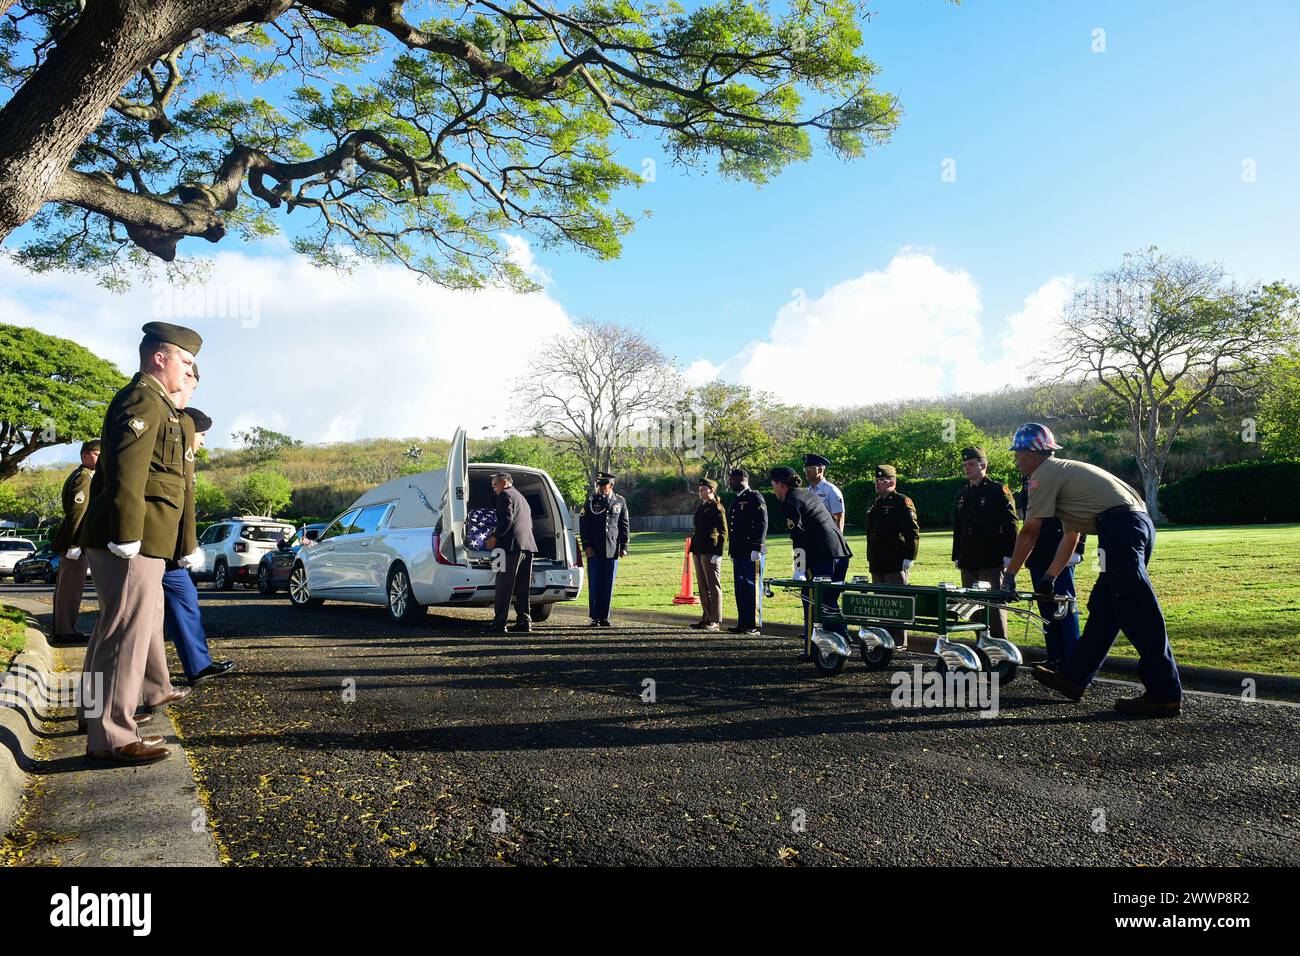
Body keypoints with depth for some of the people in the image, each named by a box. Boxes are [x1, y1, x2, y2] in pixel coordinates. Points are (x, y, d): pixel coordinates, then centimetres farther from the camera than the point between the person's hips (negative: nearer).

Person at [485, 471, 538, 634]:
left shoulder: (505, 495, 0)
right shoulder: (522, 498, 27)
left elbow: (507, 519, -14)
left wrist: (495, 537, -9)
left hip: (512, 545, -9)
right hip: (527, 545, 9)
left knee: (504, 587, -7)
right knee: (521, 588, 9)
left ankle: (499, 623, -8)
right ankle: (524, 621, 7)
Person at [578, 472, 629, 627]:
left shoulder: (620, 502, 8)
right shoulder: (591, 500, 3)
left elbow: (625, 525, 10)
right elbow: (583, 523, 2)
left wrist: (624, 547, 3)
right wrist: (586, 545, -6)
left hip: (612, 550, 1)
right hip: (594, 550, -1)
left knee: (608, 585, 4)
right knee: (594, 584, 0)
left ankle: (604, 617, 12)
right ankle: (595, 617, 7)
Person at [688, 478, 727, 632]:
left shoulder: (716, 507, -8)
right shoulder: (700, 507, 18)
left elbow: (723, 532, -12)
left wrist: (718, 553, -17)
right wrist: (694, 549, 18)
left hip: (710, 552, -9)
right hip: (698, 552, 9)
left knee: (713, 586, -4)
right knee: (703, 586, 12)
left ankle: (716, 622, 0)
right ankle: (706, 618, 19)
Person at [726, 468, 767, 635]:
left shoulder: (755, 498, -8)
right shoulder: (736, 500, 19)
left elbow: (762, 524, -15)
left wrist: (756, 549, -20)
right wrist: (731, 550, 21)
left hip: (751, 553, -9)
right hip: (738, 553, 9)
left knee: (752, 587, -4)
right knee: (740, 588, 11)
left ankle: (754, 625, 1)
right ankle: (743, 623, 17)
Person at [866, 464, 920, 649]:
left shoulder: (902, 502, -7)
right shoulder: (876, 504, 17)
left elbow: (913, 532, -13)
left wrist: (909, 558, -16)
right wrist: (870, 559, 20)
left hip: (896, 565, -8)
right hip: (877, 565, 8)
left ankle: (899, 642, 3)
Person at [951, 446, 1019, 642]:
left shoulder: (998, 490, -4)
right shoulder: (963, 494, 15)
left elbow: (1010, 525, -9)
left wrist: (1008, 555, -14)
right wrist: (957, 556, 16)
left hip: (992, 561, -7)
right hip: (968, 562, 7)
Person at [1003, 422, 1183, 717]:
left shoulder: (1045, 474, 0)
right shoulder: (1065, 472, 29)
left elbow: (1030, 532, -1)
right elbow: (1070, 536, 29)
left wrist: (1009, 575, 7)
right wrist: (1049, 578, 29)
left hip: (1119, 525, -10)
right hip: (1139, 523, 10)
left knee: (1138, 611, -10)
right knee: (1102, 607, 12)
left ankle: (1166, 695, -9)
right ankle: (1074, 677, 19)